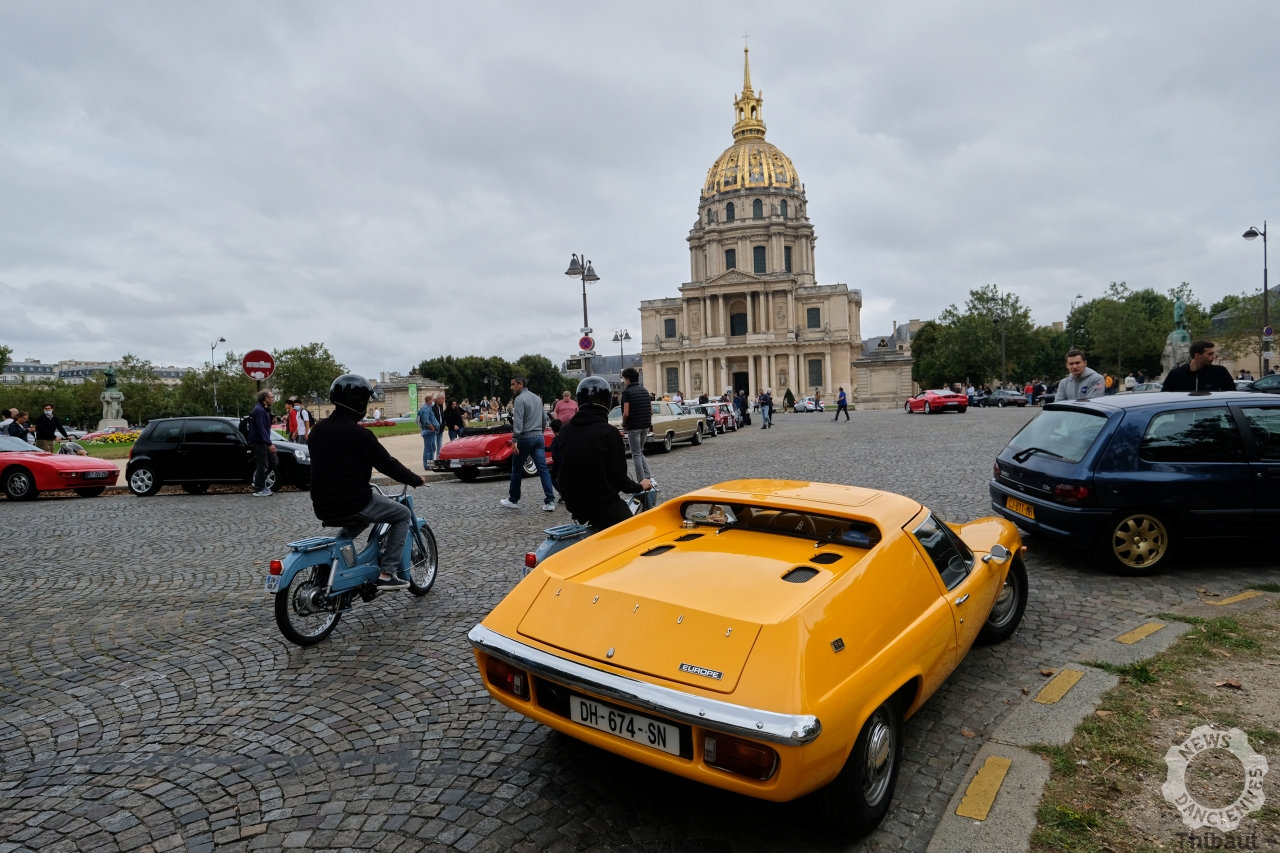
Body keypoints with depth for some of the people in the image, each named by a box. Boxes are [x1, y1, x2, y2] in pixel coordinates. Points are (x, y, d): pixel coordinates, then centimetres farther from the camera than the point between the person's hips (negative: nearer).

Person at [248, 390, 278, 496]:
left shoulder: (264, 410, 15)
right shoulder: (259, 410, -18)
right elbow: (261, 429, -26)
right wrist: (269, 444, -29)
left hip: (263, 442, 10)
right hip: (259, 442, -10)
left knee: (274, 462, 12)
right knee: (262, 465, -5)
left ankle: (259, 482, 19)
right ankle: (259, 490, 2)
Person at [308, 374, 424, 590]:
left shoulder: (318, 429, 8)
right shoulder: (358, 433, -14)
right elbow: (388, 465, -11)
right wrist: (415, 480, 3)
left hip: (323, 506, 8)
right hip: (353, 504, -8)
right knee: (403, 514, 10)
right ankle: (387, 573, 3)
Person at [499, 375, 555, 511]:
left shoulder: (519, 399, -10)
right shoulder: (537, 397, 15)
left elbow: (518, 422, -20)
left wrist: (514, 440, -23)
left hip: (525, 438, -7)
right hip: (539, 437, 7)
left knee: (517, 470, 9)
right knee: (543, 469, 0)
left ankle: (513, 500, 19)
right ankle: (549, 501, -6)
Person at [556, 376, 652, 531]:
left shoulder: (565, 431, 1)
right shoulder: (608, 432, -16)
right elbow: (618, 477, -14)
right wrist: (639, 486, 6)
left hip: (574, 503, 7)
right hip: (603, 506, -7)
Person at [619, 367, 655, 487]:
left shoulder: (627, 392, -10)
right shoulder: (644, 390, 11)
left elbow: (626, 413, -17)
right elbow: (651, 410, 11)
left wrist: (623, 424, 0)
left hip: (633, 426, -7)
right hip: (645, 425, 7)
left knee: (636, 454, 1)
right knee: (640, 452, 17)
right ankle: (647, 478, 6)